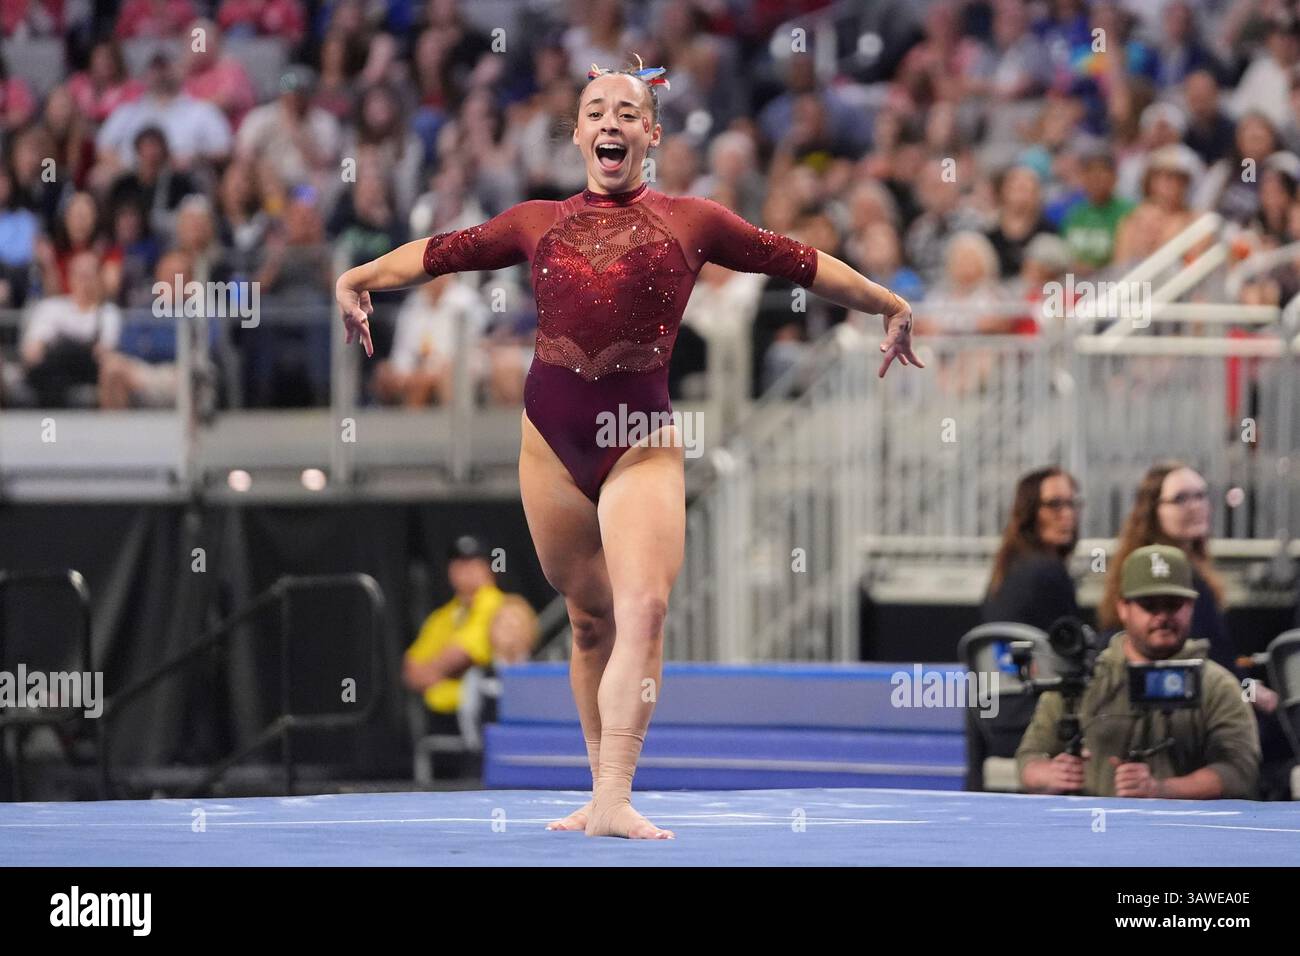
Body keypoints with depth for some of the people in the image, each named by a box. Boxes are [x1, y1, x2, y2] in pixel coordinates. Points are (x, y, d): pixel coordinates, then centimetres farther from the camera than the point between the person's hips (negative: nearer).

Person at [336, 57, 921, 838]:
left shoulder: (691, 221, 8)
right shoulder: (537, 222, 13)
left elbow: (801, 262, 16)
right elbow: (441, 253, 24)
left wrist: (889, 305, 22)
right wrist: (359, 280, 27)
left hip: (642, 439, -2)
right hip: (551, 433, 2)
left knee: (644, 608, -19)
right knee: (590, 619, 7)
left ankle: (615, 800, -24)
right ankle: (602, 792, 15)